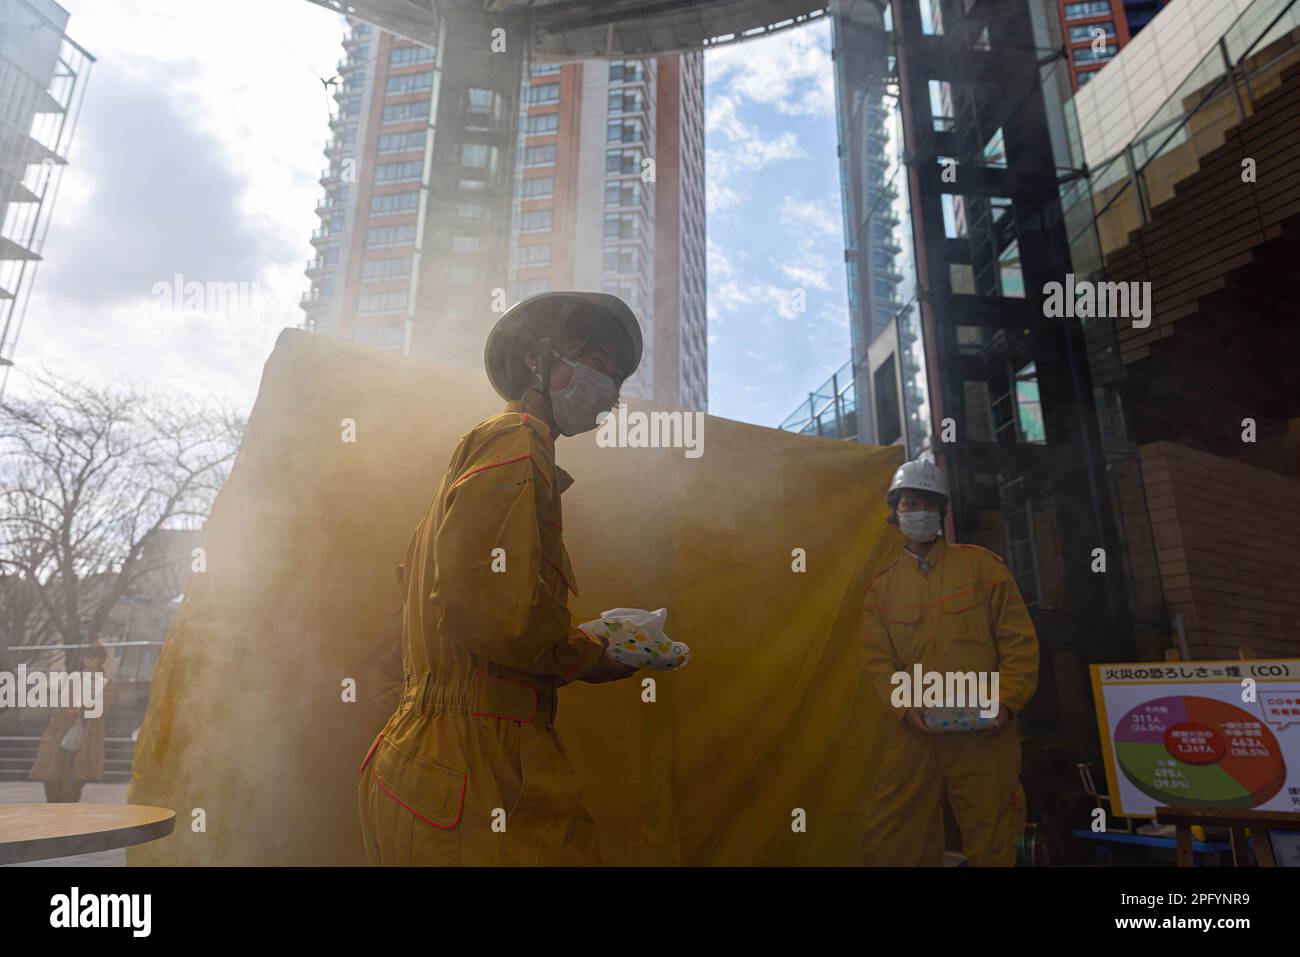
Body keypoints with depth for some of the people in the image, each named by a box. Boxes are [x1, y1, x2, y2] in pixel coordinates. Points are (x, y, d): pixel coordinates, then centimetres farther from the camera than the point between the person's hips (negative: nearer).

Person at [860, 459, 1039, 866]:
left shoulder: (981, 564, 6)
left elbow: (1020, 639, 2)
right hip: (914, 732, 2)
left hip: (985, 731, -1)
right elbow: (877, 659, 5)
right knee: (891, 843, 5)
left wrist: (1007, 701, -10)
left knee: (992, 840, 10)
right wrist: (906, 706, -11)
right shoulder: (881, 586, 11)